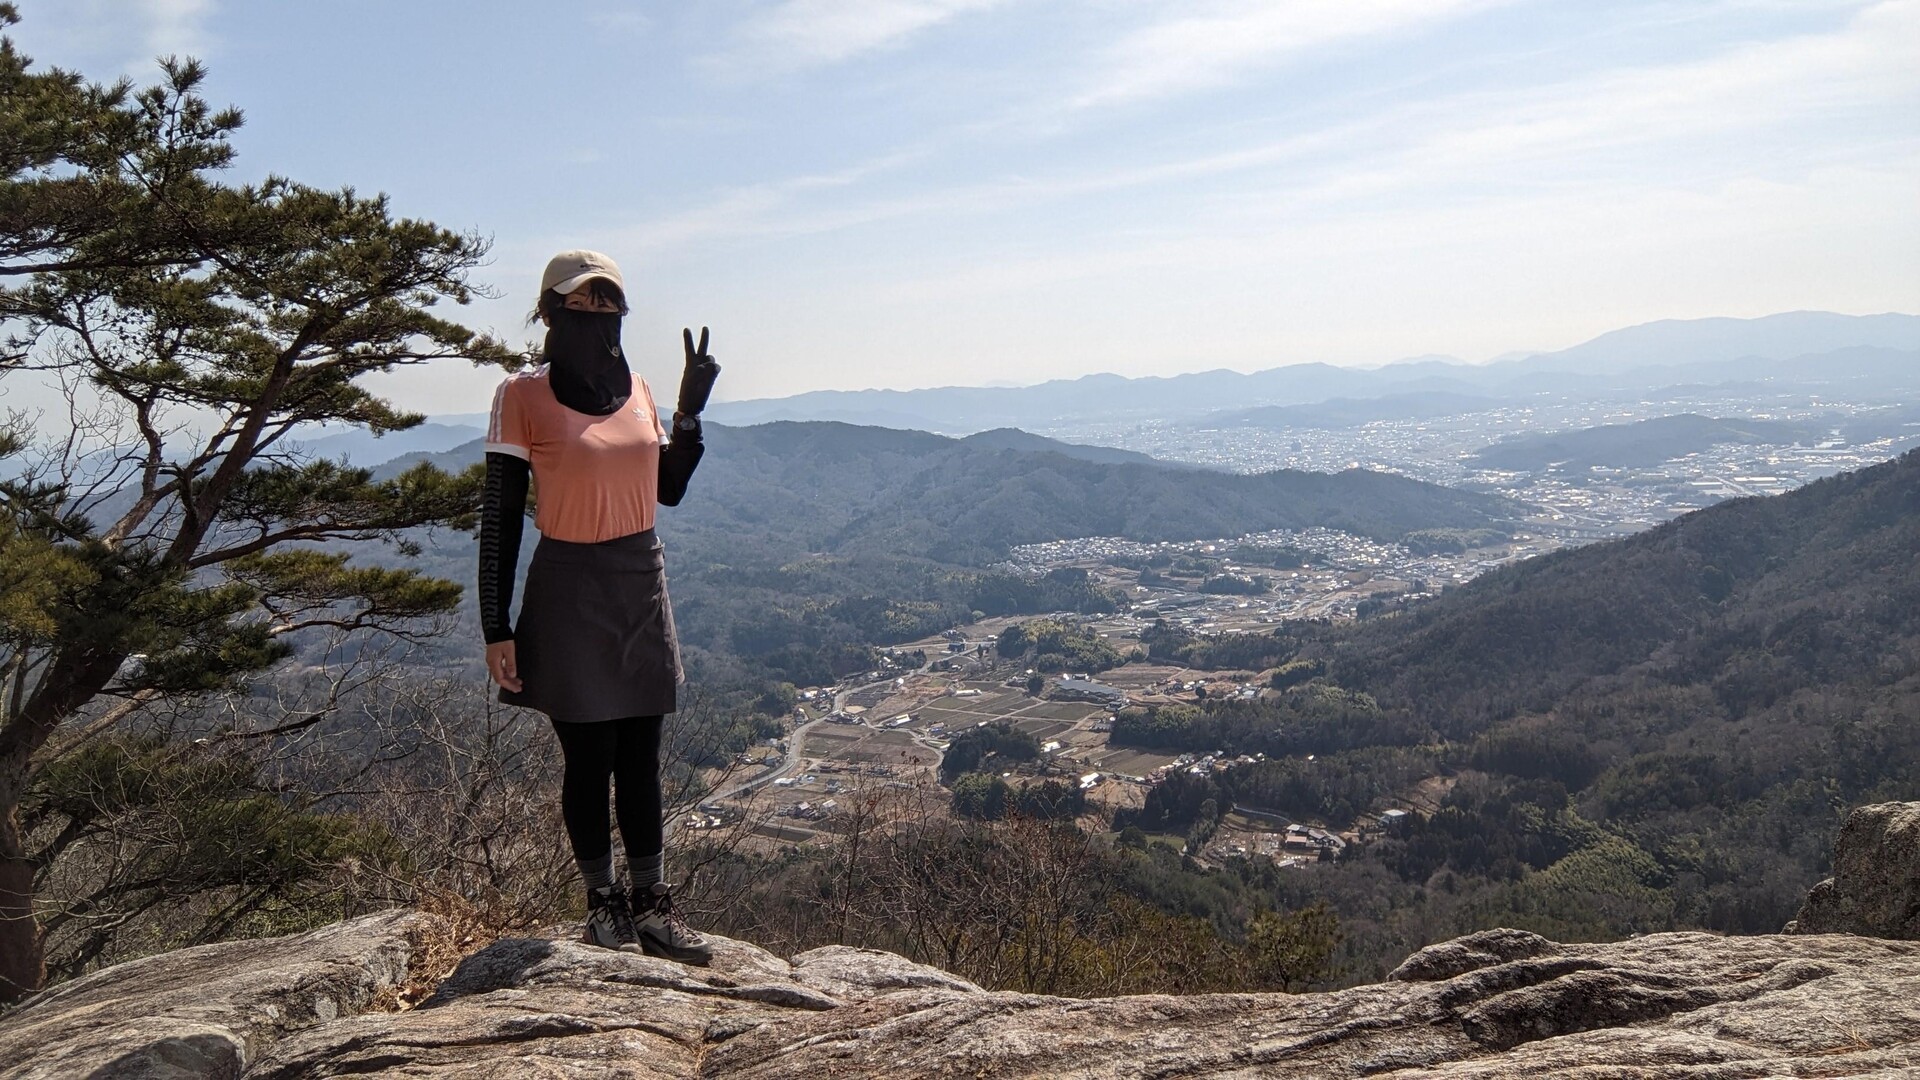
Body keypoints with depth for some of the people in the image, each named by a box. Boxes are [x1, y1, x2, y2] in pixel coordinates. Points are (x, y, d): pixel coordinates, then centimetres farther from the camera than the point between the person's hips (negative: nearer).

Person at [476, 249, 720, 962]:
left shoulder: (635, 389, 6)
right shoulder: (524, 395, -9)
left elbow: (668, 490, 15)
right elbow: (499, 518, -9)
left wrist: (691, 411, 3)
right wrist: (496, 629, -11)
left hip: (642, 587, 5)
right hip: (569, 591, -4)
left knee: (640, 757, 9)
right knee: (588, 758, 5)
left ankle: (650, 906, 19)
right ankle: (602, 902, 22)